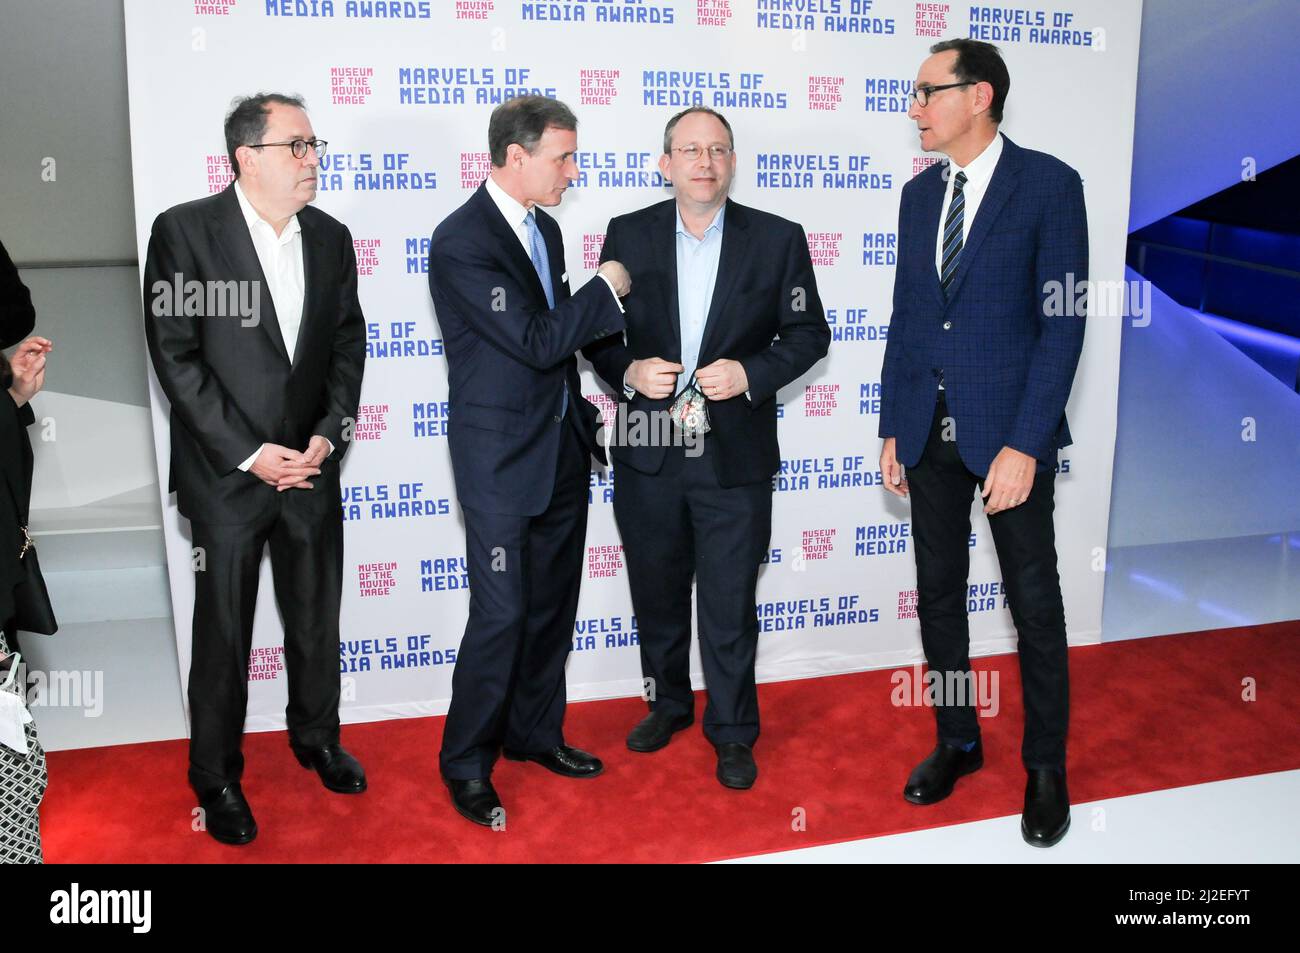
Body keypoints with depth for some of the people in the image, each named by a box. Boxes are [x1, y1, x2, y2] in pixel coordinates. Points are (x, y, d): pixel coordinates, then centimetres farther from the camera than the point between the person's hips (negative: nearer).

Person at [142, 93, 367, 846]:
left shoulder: (330, 236, 5)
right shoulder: (185, 231, -9)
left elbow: (348, 344, 7)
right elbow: (174, 355, -12)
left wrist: (328, 435, -6)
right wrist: (250, 454, -15)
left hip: (311, 466, 4)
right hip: (227, 473, -4)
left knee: (317, 616, 17)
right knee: (224, 633, 7)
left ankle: (316, 735, 40)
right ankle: (217, 778, 25)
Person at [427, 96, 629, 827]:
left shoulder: (545, 229, 9)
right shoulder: (461, 242, -17)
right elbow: (537, 340, -23)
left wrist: (583, 412, 18)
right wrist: (607, 289, -13)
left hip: (562, 447, 8)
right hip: (502, 458, -8)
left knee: (554, 603, 15)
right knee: (502, 612, -3)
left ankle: (536, 732, 33)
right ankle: (467, 762, 15)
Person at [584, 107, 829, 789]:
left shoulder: (779, 240, -3)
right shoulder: (628, 235, 1)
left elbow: (809, 334, 1)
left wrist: (750, 372, -15)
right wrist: (629, 371, -13)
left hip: (736, 456, -2)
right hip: (647, 456, 2)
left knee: (730, 604, 7)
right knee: (657, 593, 17)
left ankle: (732, 731, 26)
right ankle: (668, 702, 40)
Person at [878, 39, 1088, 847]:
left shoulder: (1049, 184, -8)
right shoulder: (919, 193, 9)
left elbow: (1063, 322, -12)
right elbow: (906, 316, 12)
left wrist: (1024, 445, -18)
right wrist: (894, 429, 8)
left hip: (1009, 430, -5)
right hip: (930, 431, 5)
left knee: (1035, 604, 6)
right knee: (939, 594, 13)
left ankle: (1046, 766, 23)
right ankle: (958, 741, 31)